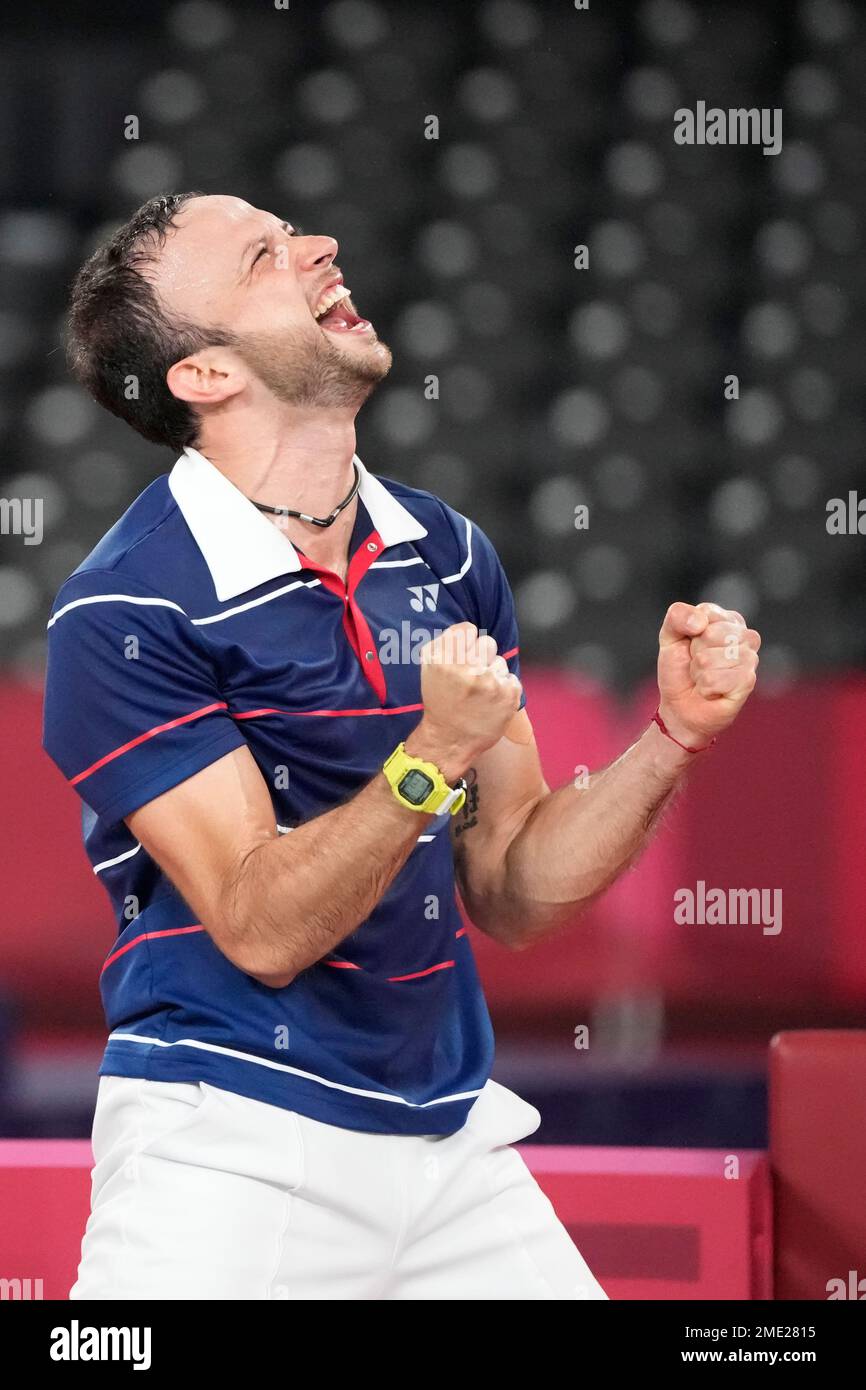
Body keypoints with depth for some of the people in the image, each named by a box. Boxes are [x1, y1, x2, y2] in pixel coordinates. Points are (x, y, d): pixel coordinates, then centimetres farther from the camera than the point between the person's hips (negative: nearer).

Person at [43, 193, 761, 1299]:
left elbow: (509, 897, 8)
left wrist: (674, 735, -5)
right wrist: (433, 758, -27)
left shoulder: (448, 554, 6)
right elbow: (262, 930, -17)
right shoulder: (122, 613, -13)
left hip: (448, 1144, 5)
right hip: (229, 1155, -5)